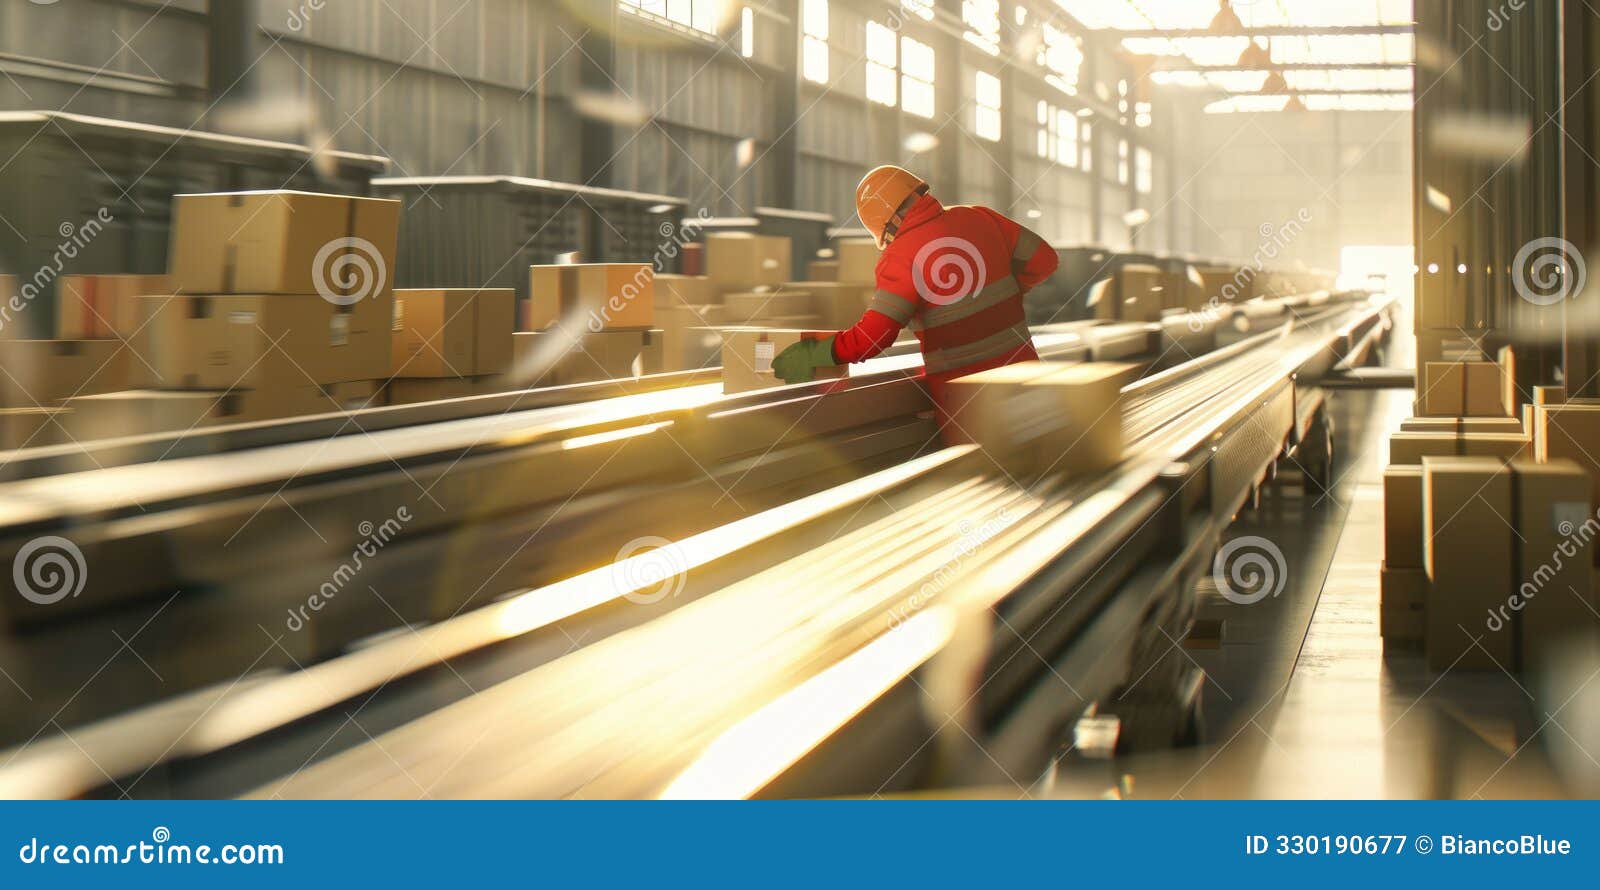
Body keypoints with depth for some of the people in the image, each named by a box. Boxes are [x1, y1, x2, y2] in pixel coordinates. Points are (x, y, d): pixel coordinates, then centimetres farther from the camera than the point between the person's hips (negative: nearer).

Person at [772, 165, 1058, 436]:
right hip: (1019, 365, 5)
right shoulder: (978, 218, 2)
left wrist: (812, 356, -9)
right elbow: (1043, 259, 8)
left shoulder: (900, 256, -14)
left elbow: (873, 335, -20)